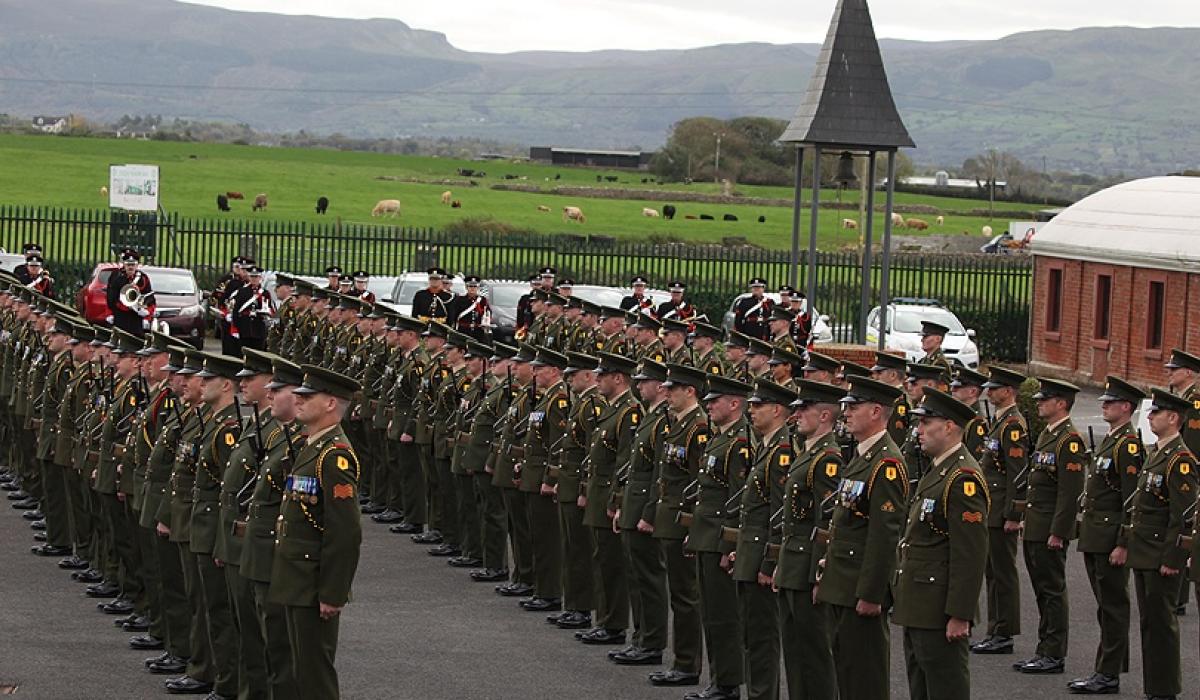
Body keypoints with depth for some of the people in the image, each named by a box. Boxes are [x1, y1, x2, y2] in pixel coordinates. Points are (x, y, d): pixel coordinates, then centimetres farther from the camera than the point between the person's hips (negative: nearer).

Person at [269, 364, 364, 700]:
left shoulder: (335, 455, -19)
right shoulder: (312, 447, 13)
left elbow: (346, 533, -23)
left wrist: (332, 595, -22)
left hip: (316, 587, -10)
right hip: (297, 584, 10)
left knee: (315, 672, -3)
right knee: (303, 666, 15)